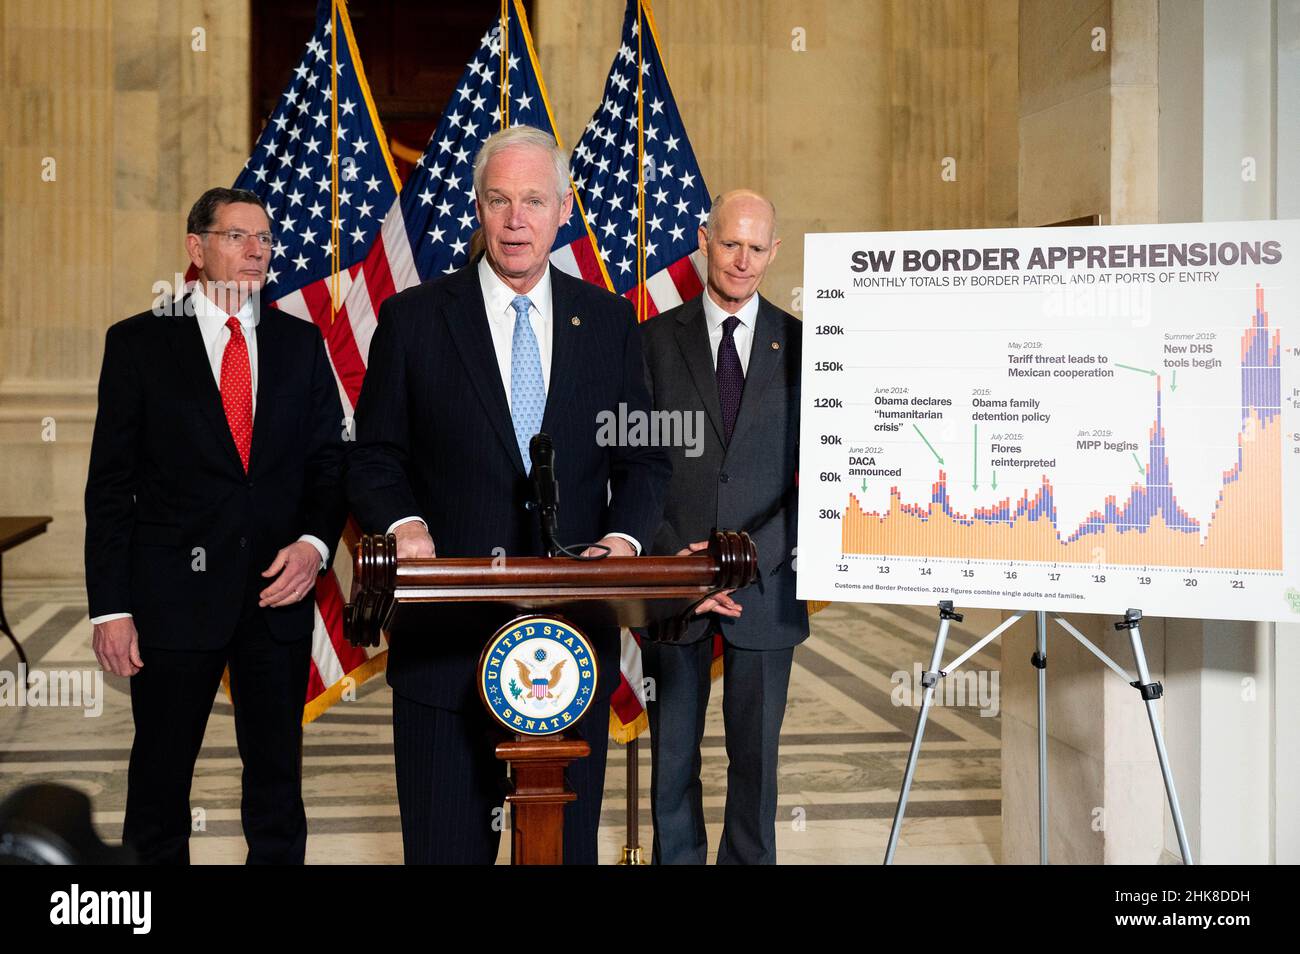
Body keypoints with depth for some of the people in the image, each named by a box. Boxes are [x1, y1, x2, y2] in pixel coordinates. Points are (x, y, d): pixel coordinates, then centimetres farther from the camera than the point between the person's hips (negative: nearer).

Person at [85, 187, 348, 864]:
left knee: (277, 776, 11)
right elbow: (110, 484, -1)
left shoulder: (301, 343, 9)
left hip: (279, 588, 2)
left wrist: (314, 542, -10)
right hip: (174, 593, -2)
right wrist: (110, 607, -7)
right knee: (160, 781, 9)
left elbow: (329, 459, 10)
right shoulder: (138, 343, 1)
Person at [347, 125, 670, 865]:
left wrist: (624, 534, -11)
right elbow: (376, 459, 4)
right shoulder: (414, 318, 1)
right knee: (447, 845, 7)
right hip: (449, 633, -1)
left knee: (569, 842, 12)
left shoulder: (610, 320, 7)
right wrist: (401, 523, -16)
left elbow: (645, 456, 8)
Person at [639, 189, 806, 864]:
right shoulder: (654, 339, 2)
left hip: (764, 582, 0)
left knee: (756, 757, 9)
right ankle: (677, 857, 26)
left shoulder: (801, 345, 2)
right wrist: (674, 565, -11)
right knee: (672, 757, 9)